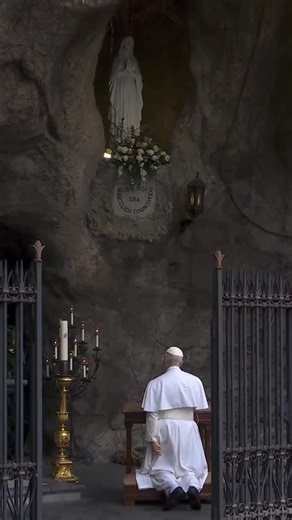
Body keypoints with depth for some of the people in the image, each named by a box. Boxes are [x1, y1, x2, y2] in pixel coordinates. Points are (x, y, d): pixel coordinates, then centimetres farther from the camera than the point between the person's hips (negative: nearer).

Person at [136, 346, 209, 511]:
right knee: (189, 466, 14)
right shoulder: (195, 381, 2)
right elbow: (201, 408, 9)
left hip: (165, 429, -2)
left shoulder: (156, 383, -4)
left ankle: (173, 487, -21)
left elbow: (152, 414, -8)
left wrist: (152, 439, -6)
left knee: (159, 467, 10)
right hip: (188, 429, 2)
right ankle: (193, 486, -19)